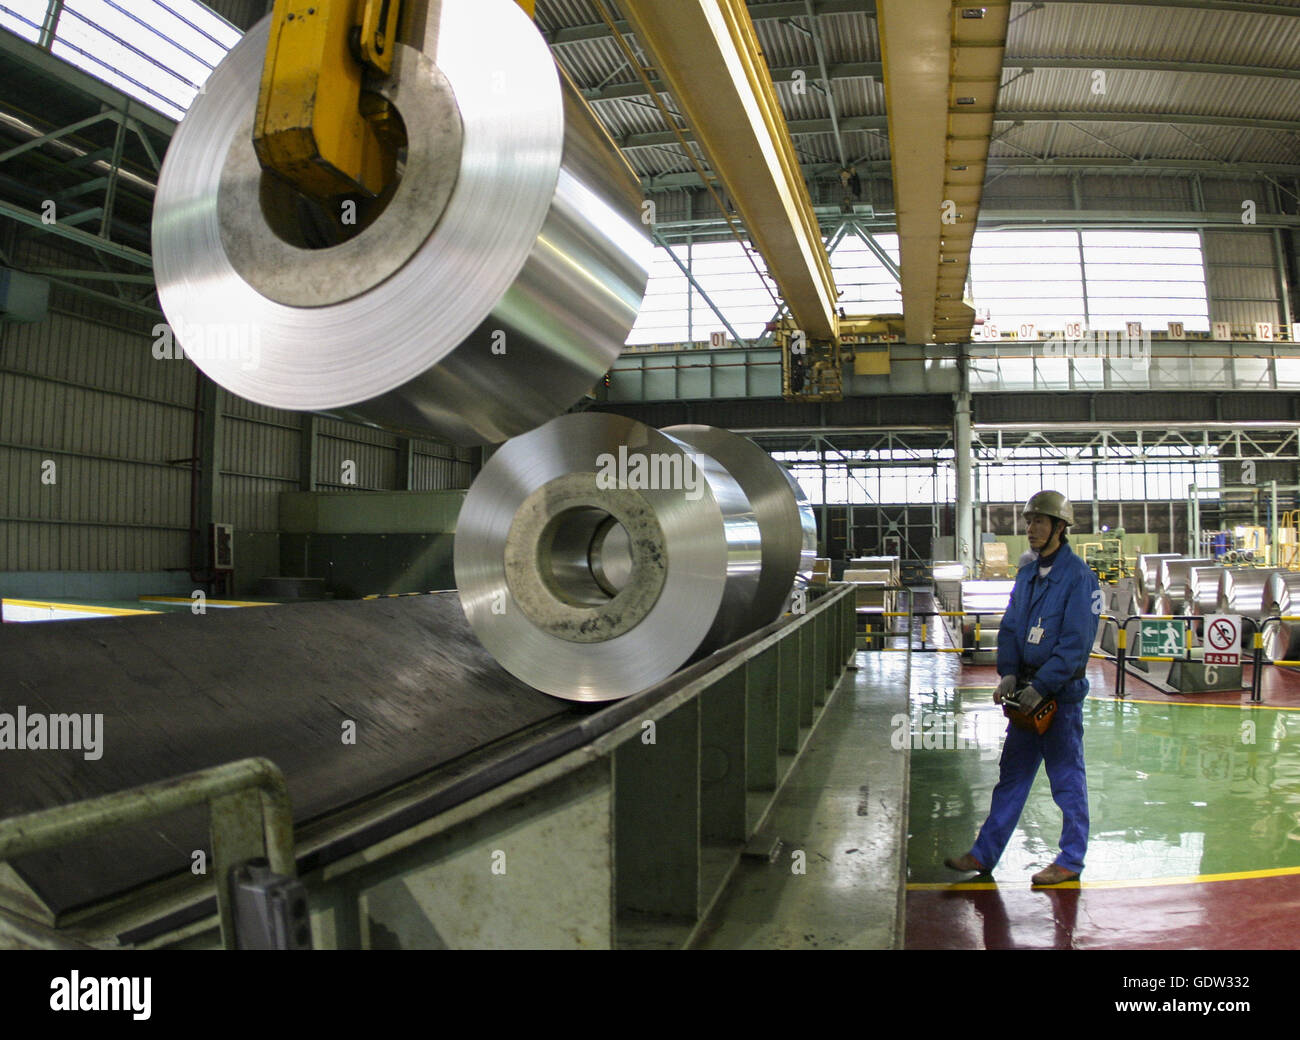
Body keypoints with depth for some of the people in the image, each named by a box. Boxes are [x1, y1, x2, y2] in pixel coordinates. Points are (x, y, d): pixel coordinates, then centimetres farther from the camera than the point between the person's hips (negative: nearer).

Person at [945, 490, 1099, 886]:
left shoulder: (1079, 576, -12)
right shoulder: (1027, 574, 11)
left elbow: (1076, 643, -17)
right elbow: (1010, 628, 11)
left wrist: (1041, 686, -19)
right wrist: (1009, 674, -4)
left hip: (1061, 691, -7)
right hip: (1027, 691, 7)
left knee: (1067, 778, 5)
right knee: (1012, 774, 11)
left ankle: (1071, 861, 19)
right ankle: (984, 854, 17)